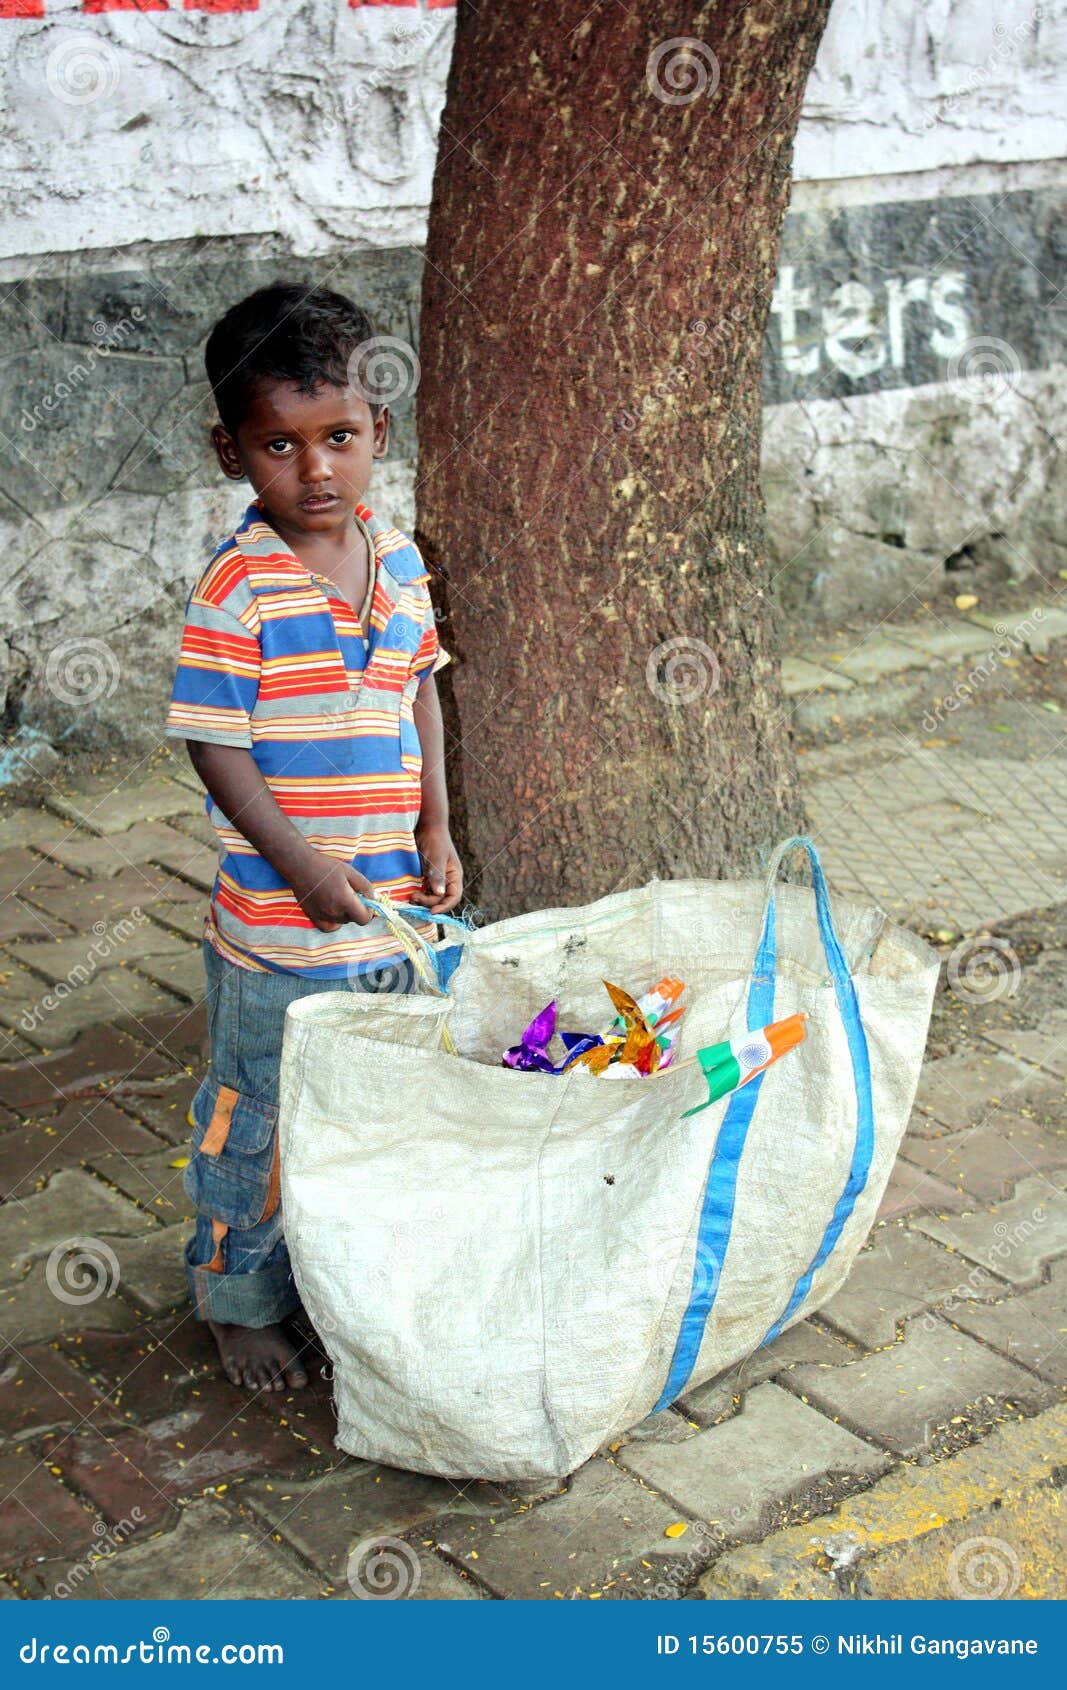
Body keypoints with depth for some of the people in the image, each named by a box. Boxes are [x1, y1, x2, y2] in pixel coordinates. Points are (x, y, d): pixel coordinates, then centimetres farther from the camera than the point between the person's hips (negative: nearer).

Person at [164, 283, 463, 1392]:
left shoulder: (399, 560, 2)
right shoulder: (237, 587, -17)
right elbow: (213, 741, -16)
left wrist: (435, 830, 3)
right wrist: (303, 865, -20)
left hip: (393, 907, 6)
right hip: (278, 925, -6)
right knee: (258, 1120, 9)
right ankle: (238, 1298, 29)